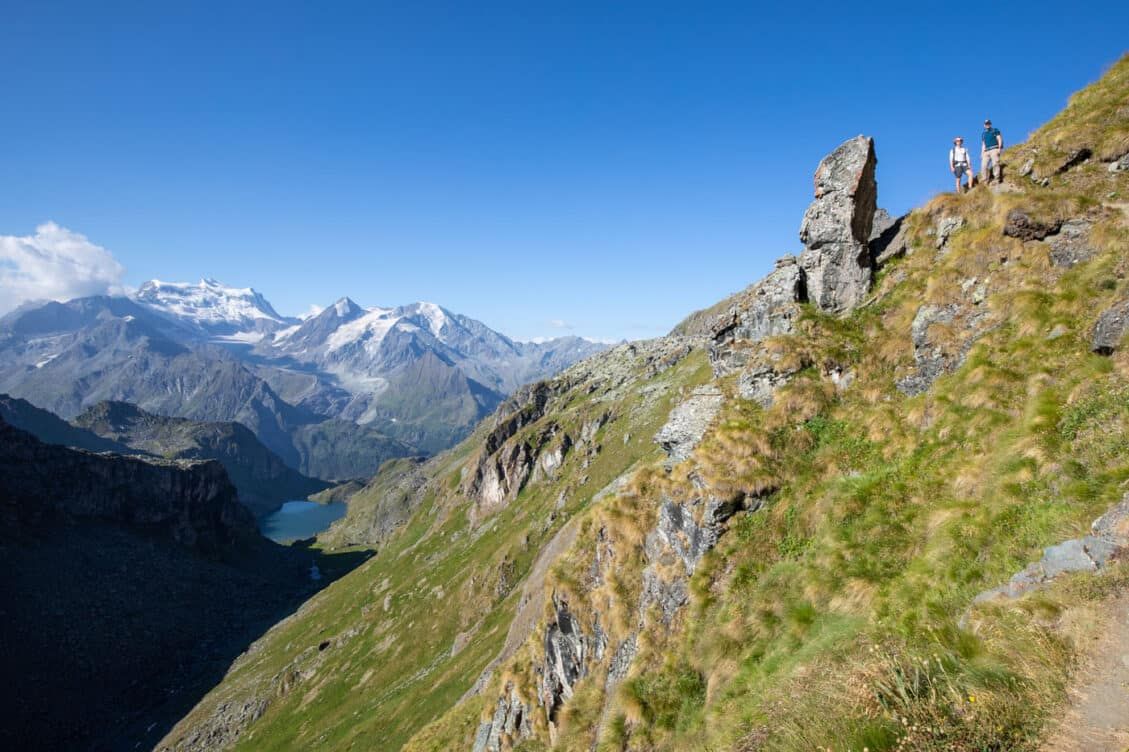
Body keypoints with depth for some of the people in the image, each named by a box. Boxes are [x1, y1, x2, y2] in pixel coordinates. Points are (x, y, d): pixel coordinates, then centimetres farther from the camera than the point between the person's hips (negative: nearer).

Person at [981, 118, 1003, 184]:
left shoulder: (995, 130, 12)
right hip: (986, 151, 5)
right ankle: (985, 181, -7)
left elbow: (1000, 139, 4)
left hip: (994, 149, -5)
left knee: (995, 163, -17)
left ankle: (997, 179, -23)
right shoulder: (983, 134, 25)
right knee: (984, 165, -8)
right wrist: (982, 153, 14)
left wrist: (999, 148, -11)